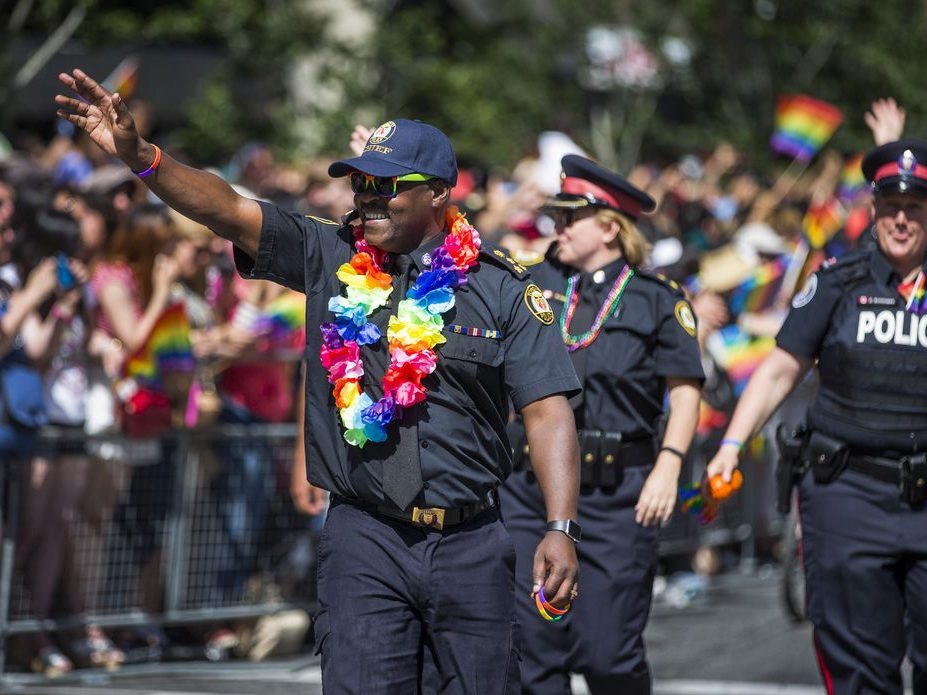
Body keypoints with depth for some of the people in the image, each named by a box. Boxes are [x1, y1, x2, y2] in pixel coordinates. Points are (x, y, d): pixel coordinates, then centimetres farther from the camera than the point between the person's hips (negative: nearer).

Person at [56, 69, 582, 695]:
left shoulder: (502, 288, 1)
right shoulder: (328, 257, 5)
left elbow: (547, 410, -2)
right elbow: (227, 209, -6)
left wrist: (561, 528, -12)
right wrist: (139, 156, -21)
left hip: (470, 544, 0)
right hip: (366, 542, 0)